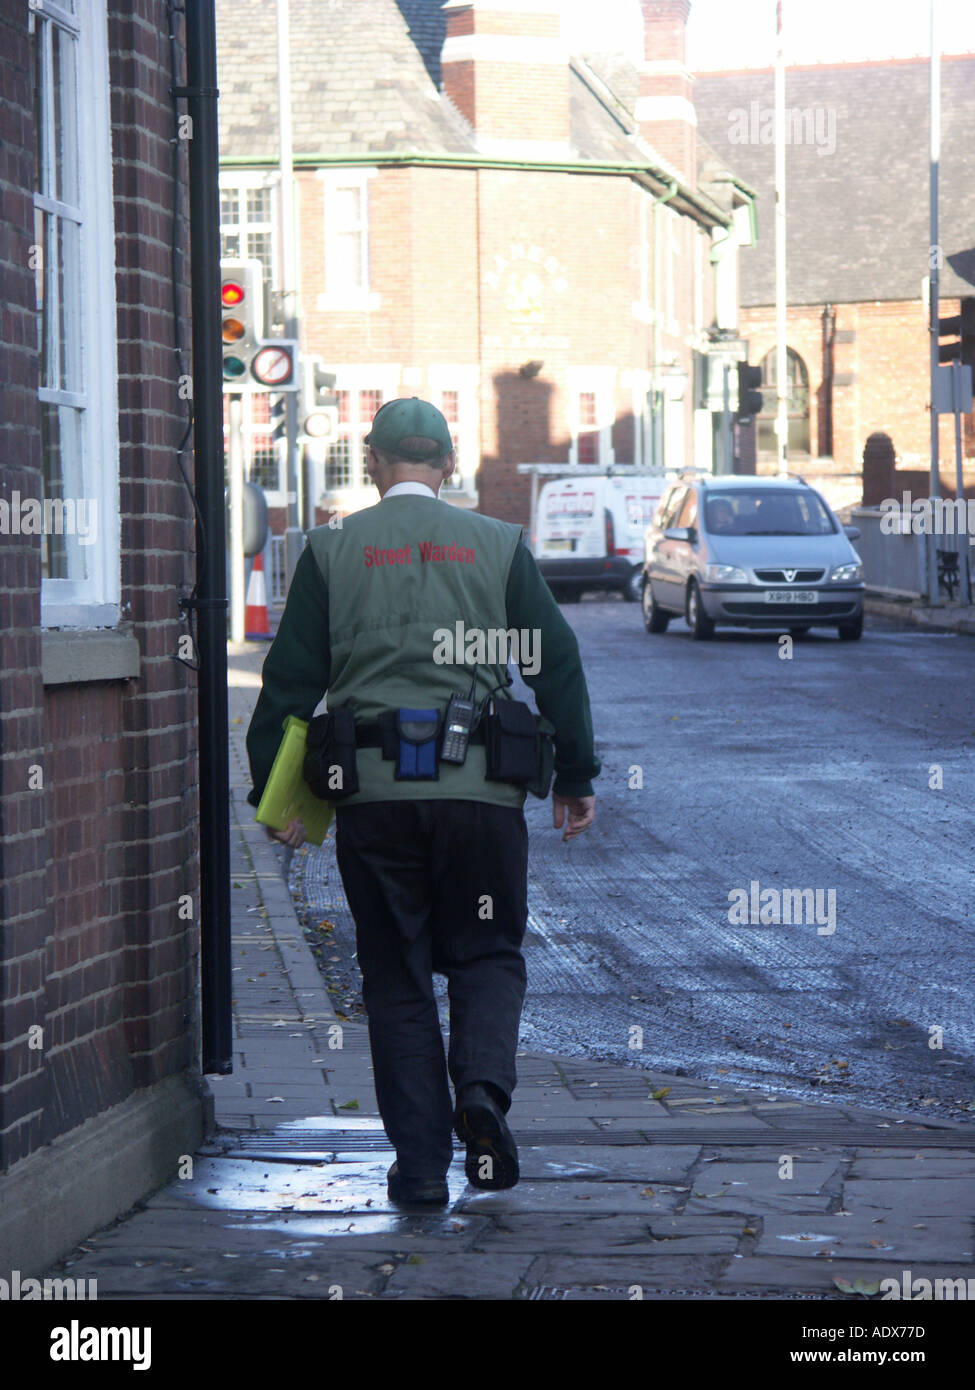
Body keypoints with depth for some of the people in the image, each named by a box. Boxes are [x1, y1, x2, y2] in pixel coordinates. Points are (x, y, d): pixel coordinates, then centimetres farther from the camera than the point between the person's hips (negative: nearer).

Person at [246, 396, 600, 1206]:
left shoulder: (333, 550, 4)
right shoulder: (499, 545, 6)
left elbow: (291, 677, 2)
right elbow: (556, 663, 5)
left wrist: (274, 791, 8)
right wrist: (576, 777, 13)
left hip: (372, 792, 0)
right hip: (480, 788, 0)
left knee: (395, 973, 8)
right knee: (487, 953, 14)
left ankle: (420, 1163, 5)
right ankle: (482, 1085, -14)